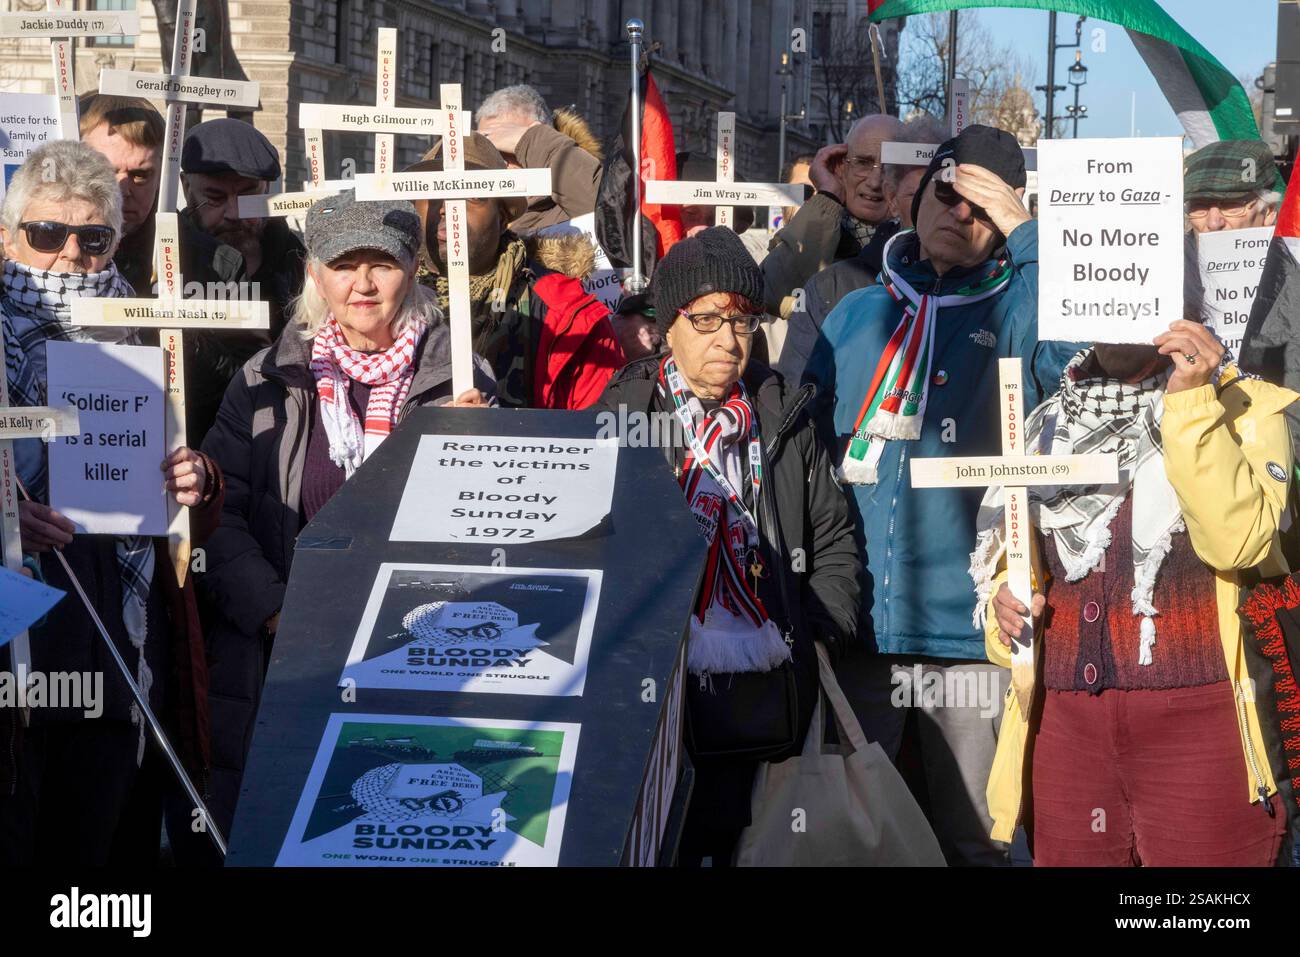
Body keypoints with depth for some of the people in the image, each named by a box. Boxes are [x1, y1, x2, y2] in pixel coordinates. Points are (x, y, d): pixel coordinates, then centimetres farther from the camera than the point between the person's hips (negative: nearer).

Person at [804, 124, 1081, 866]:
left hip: (972, 630, -3)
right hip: (857, 628, 3)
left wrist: (1027, 234, -15)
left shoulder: (1015, 311, 3)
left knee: (973, 839, 6)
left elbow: (1077, 354, -21)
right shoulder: (855, 316, 13)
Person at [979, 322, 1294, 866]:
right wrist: (1002, 603, 1)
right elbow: (1002, 557, 22)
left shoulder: (1244, 409, -1)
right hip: (1064, 720, 4)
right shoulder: (1049, 424, 13)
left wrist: (1191, 403, -20)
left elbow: (1236, 540, -18)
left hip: (1196, 716, -4)